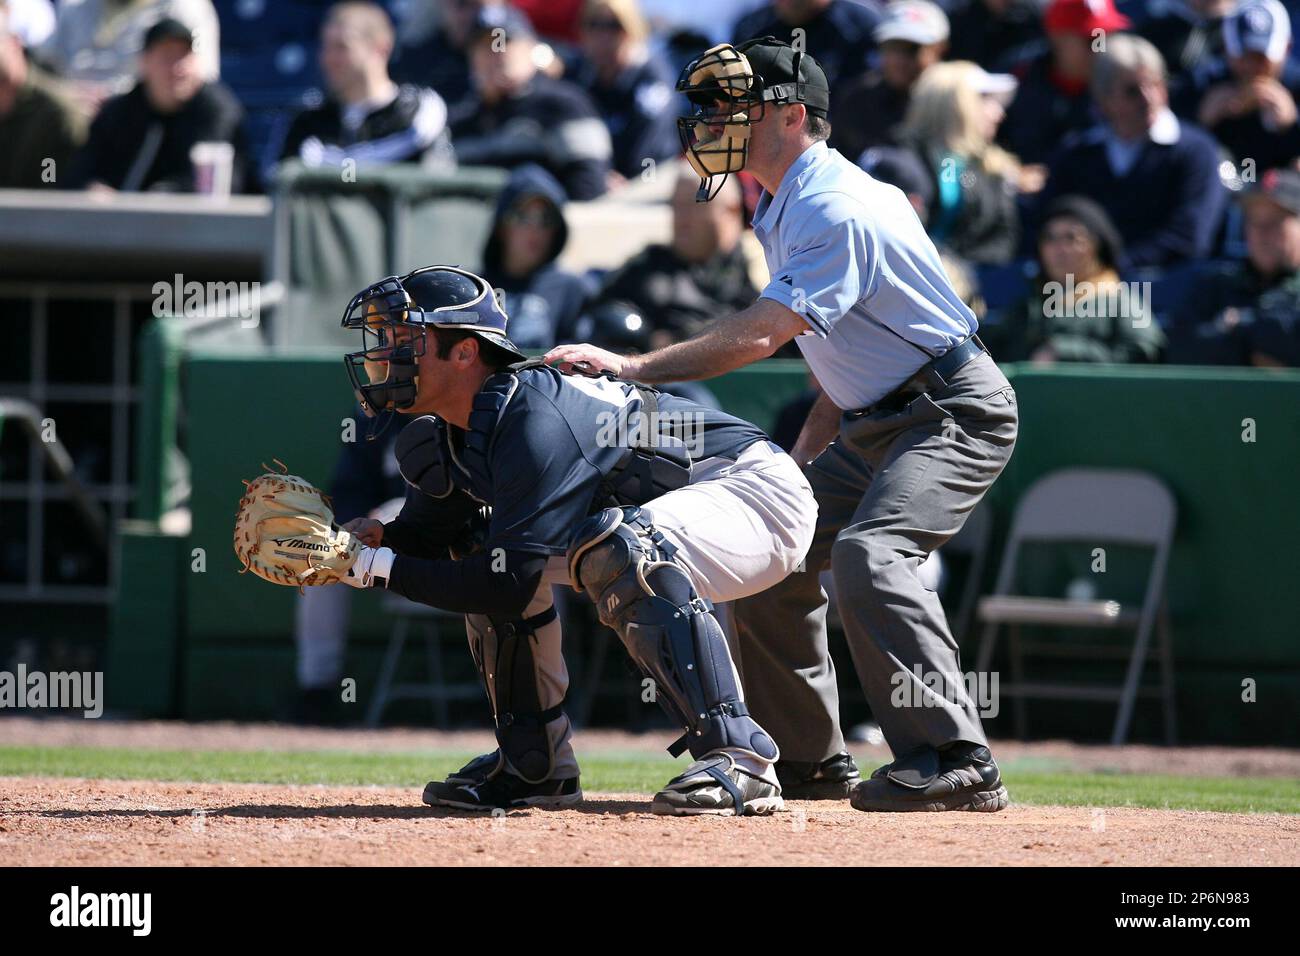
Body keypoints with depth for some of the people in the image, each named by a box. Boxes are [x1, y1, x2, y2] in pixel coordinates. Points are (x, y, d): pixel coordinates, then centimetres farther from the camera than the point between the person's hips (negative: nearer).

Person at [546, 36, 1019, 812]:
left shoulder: (837, 210, -22)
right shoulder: (786, 208, 11)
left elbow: (761, 335, -29)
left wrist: (632, 368, -28)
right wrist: (805, 459, 14)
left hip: (957, 413, -11)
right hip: (875, 421, 11)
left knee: (870, 553, -30)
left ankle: (957, 763, -35)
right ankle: (811, 759, 19)